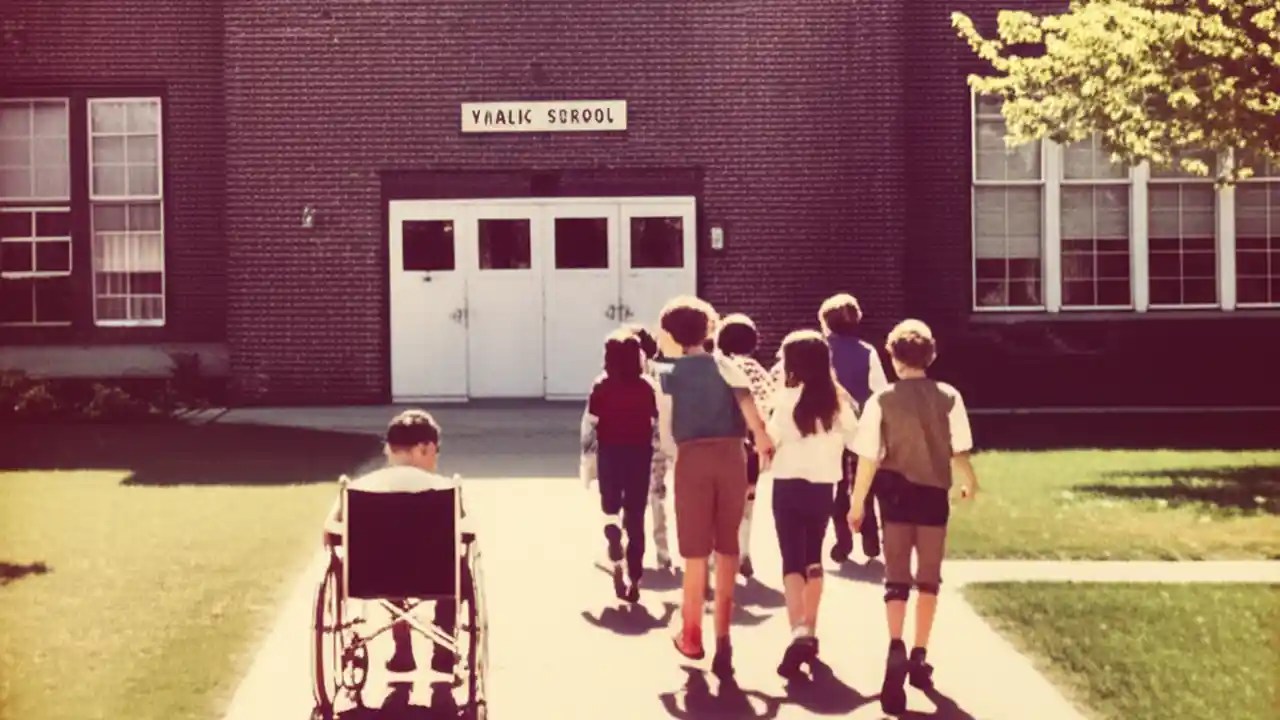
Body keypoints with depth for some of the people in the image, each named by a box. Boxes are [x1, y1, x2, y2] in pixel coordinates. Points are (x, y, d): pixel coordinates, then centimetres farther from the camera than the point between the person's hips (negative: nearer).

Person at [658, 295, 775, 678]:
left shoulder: (671, 374, 7)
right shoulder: (722, 364, 8)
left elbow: (667, 427, 2)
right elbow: (743, 395, -12)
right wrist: (761, 436, -9)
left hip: (692, 457, -1)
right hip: (730, 454, 1)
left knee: (696, 551, 7)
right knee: (727, 548, 10)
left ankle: (692, 634, 17)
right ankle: (722, 635, 11)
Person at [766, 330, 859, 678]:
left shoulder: (787, 396, -13)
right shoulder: (837, 399, 1)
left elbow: (770, 440, -10)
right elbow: (856, 440, 9)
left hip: (789, 484, -4)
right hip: (823, 485, 4)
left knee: (792, 561, -6)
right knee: (813, 558, 19)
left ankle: (799, 633, -24)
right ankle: (809, 633, 25)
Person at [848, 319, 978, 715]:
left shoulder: (882, 400, -8)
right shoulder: (948, 397, -6)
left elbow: (869, 458, -9)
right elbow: (958, 452, -4)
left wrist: (857, 503, 2)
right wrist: (969, 481, 17)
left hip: (897, 494, -1)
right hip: (934, 492, 1)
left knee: (896, 576, 2)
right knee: (928, 578, 14)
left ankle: (896, 648, -21)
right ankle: (918, 657, 19)